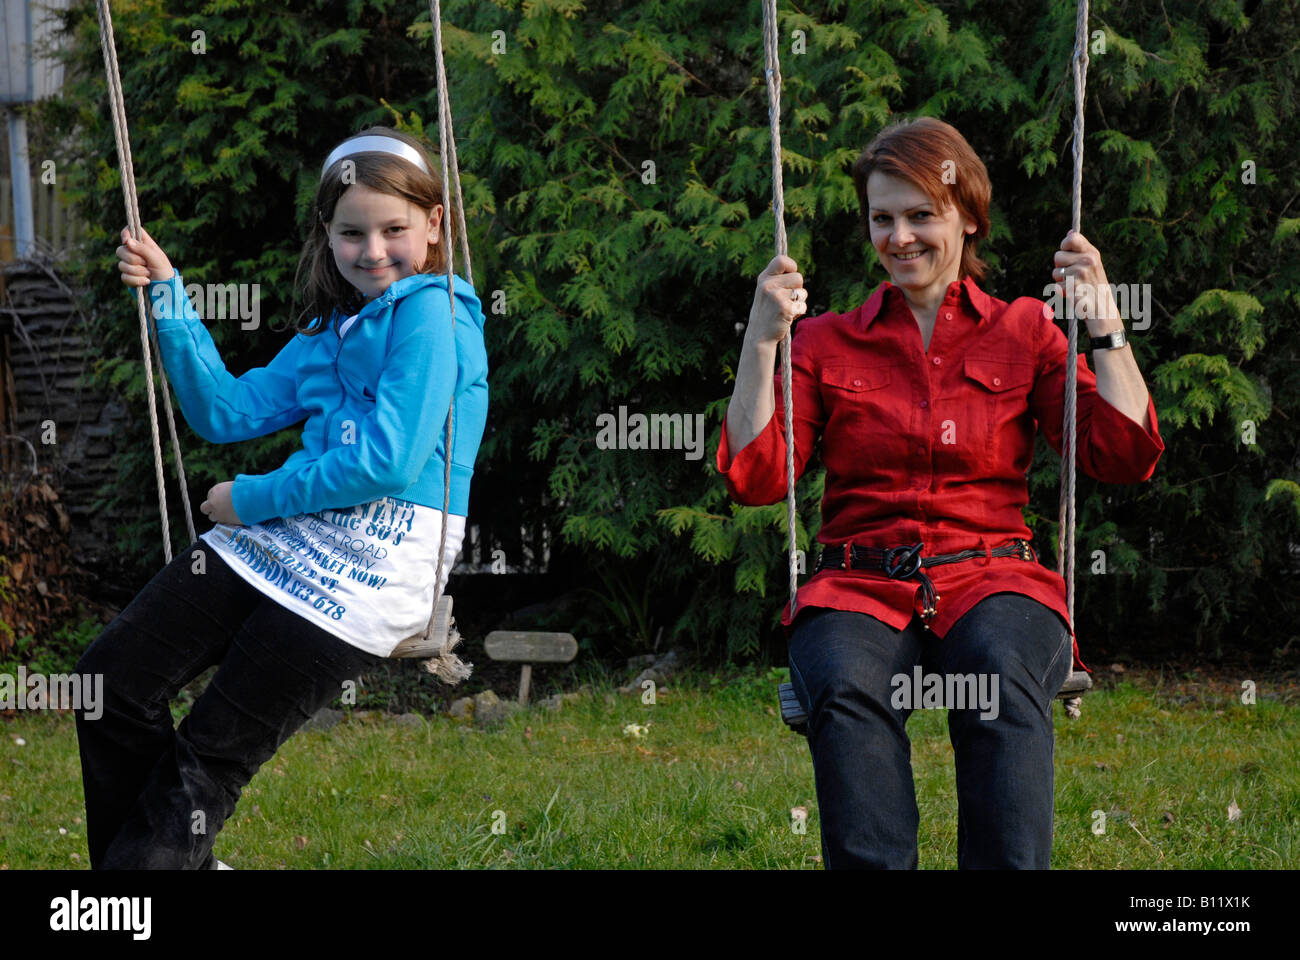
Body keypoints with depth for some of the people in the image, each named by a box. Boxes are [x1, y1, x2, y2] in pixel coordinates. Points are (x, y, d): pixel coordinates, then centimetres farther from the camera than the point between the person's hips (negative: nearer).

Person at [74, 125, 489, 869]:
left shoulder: (431, 312, -10)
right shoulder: (333, 328, 17)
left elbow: (390, 464, -19)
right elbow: (227, 412, 16)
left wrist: (251, 500, -10)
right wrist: (169, 295, 9)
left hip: (369, 567, -9)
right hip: (276, 543, 9)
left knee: (209, 760, -3)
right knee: (112, 677, 5)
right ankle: (184, 862, 18)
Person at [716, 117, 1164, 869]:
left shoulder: (1023, 332, 18)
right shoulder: (826, 342, 20)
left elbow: (1127, 458, 8)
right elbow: (754, 478, 8)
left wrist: (1104, 324, 0)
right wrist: (762, 341, 0)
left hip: (991, 580, 0)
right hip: (859, 585, 0)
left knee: (1002, 673, -38)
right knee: (846, 687, -37)